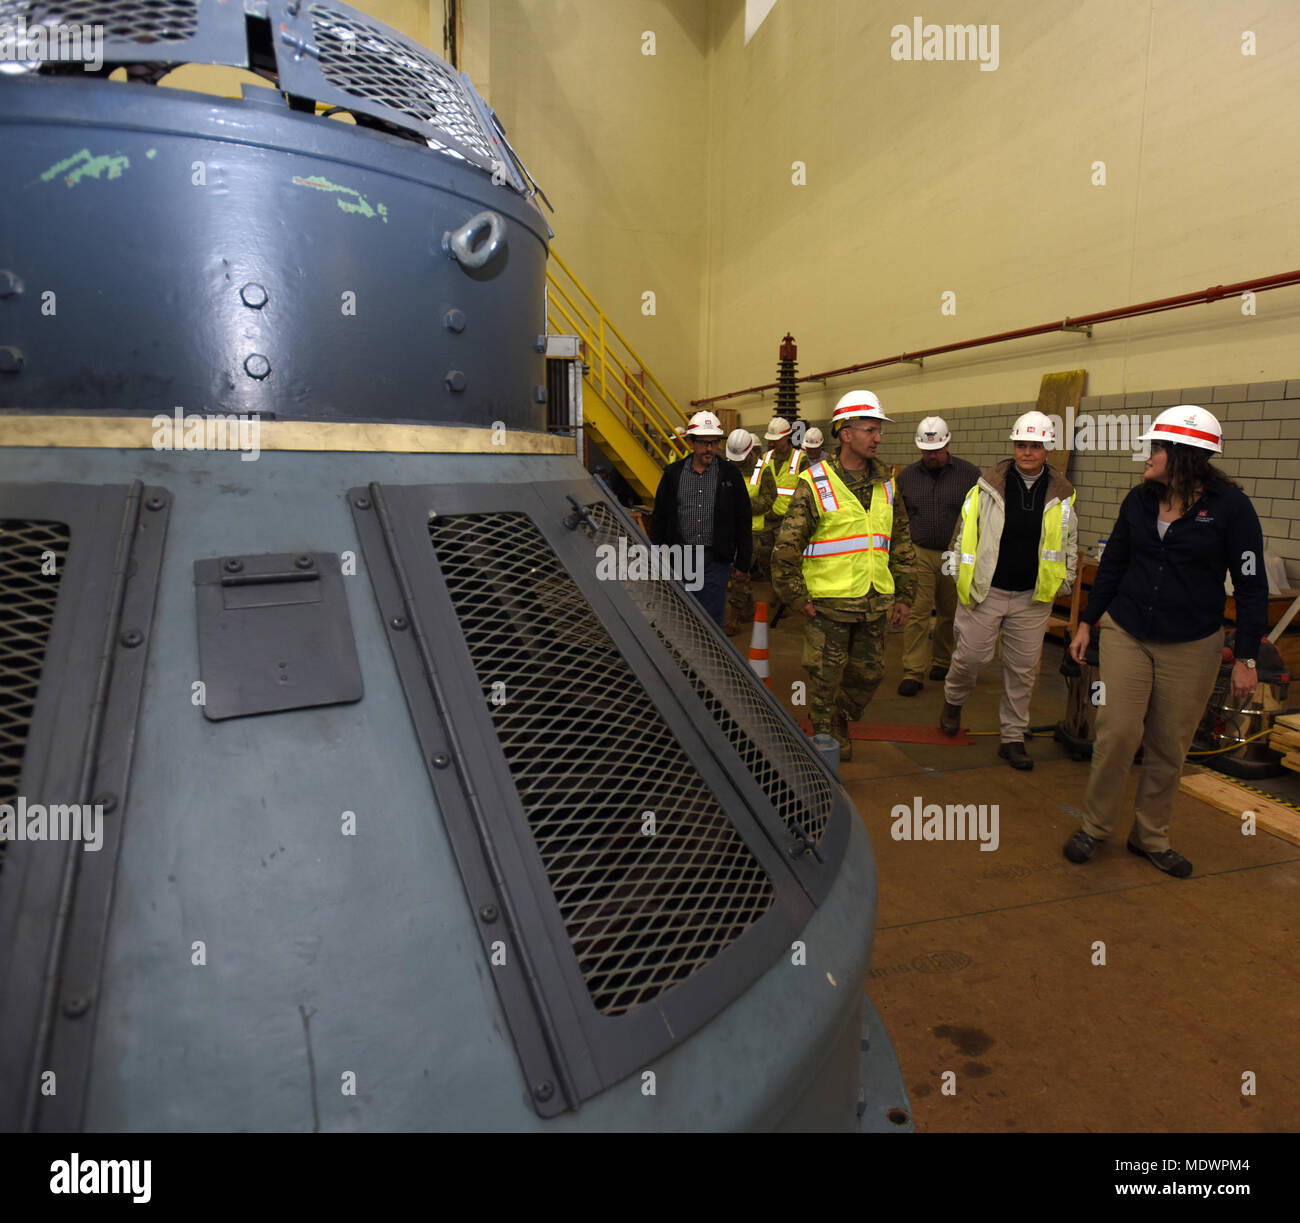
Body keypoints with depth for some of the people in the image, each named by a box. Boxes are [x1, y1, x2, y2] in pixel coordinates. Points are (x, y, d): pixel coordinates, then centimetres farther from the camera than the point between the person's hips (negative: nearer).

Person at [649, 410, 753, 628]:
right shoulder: (673, 473, 5)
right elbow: (659, 517, 10)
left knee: (711, 618, 0)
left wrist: (743, 561, 3)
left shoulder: (730, 475, 2)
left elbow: (743, 521, 5)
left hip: (715, 560, -1)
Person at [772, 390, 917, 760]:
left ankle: (841, 720, 40)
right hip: (828, 603, -5)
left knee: (869, 674, 14)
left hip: (874, 603, 5)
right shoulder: (815, 484, -9)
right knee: (825, 678, 5)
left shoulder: (886, 484, 9)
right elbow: (786, 545, -9)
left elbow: (902, 542, 15)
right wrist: (795, 596, -10)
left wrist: (903, 594, 12)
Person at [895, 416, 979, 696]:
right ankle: (912, 673, -5)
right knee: (917, 612, -7)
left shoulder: (970, 474, 0)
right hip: (919, 554, 0)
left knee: (950, 613, 13)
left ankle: (942, 661, 32)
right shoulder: (907, 476, 5)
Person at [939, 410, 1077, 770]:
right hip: (984, 591, -2)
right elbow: (965, 531, 2)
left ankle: (1013, 738, 20)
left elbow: (1069, 542, 15)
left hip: (1033, 597, 2)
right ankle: (953, 699, 34)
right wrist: (963, 578, -1)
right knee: (970, 655, 1)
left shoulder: (1061, 494, 4)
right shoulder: (988, 484, -3)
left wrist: (1064, 582, 9)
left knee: (1022, 668, 7)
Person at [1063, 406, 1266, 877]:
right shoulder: (1138, 501, 2)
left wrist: (1246, 659, -7)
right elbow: (1112, 565, 12)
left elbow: (1251, 586, -6)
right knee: (1117, 732, -5)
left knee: (1170, 748, 8)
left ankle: (1151, 836, 26)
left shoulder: (1230, 506, -8)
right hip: (1126, 634, 2)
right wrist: (1087, 623, 12)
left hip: (1192, 647, -2)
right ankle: (1095, 825, 13)